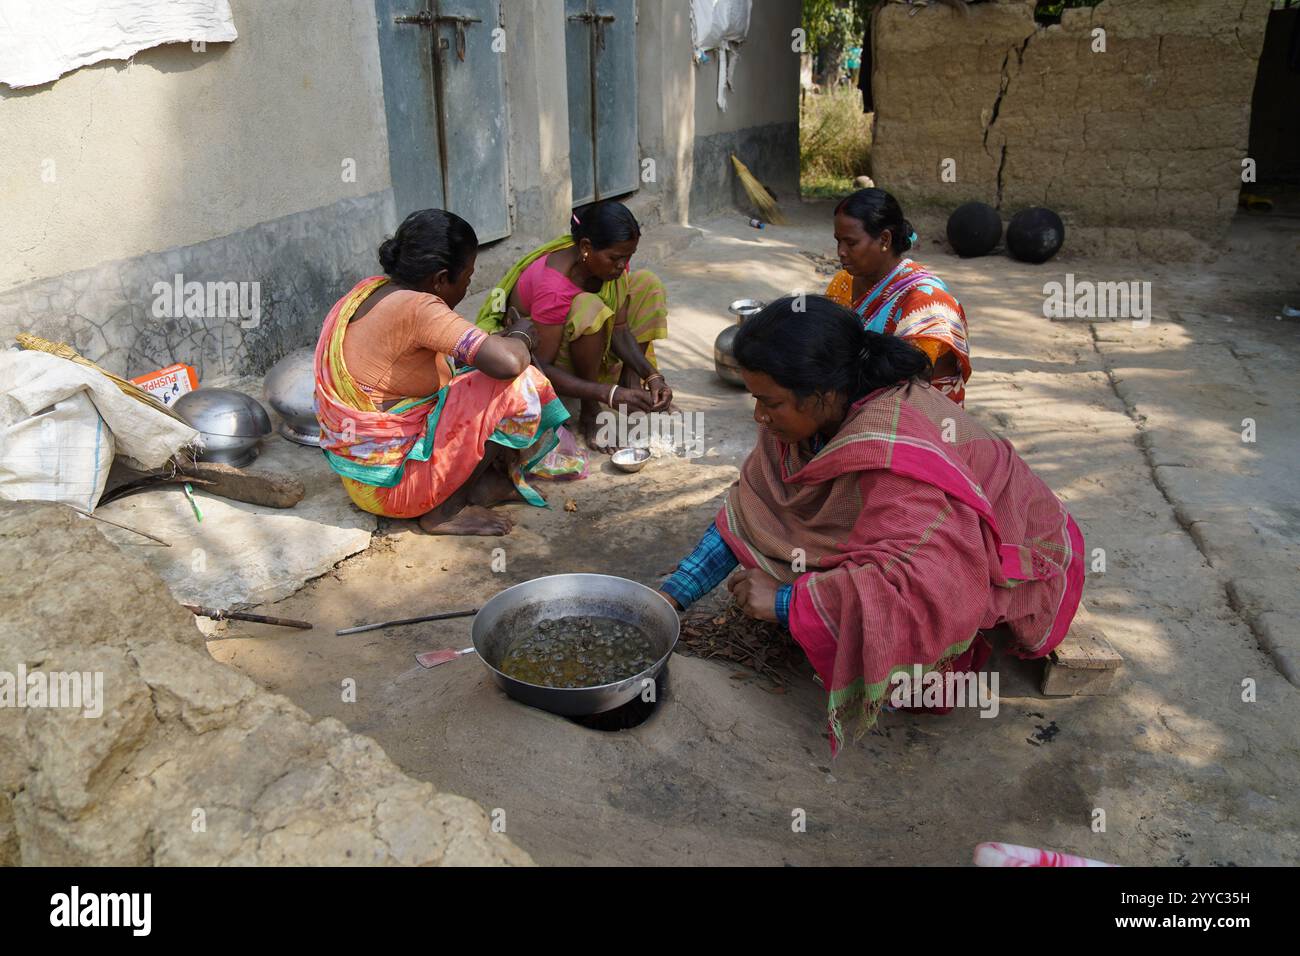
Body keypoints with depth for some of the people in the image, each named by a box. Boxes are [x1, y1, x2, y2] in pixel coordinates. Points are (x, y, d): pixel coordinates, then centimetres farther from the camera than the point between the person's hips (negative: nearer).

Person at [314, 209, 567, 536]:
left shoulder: (374, 289, 5)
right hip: (391, 484, -10)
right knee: (512, 386, -16)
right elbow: (507, 362, -32)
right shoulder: (415, 307, -24)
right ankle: (447, 509, -5)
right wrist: (521, 336, -10)